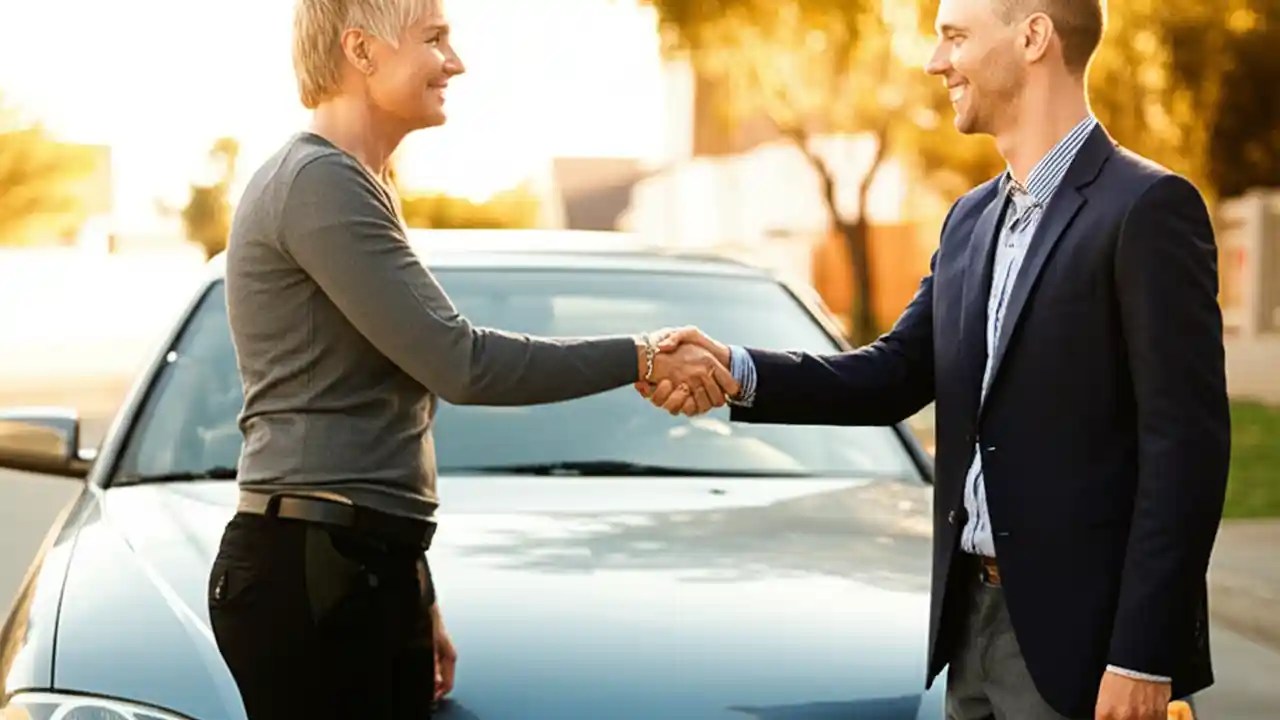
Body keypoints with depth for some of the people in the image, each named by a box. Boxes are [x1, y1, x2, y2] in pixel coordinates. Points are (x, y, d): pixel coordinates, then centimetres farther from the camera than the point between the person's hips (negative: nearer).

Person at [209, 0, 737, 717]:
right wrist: (642, 357, -11)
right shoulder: (319, 183, -12)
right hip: (312, 574, -9)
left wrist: (417, 601, 21)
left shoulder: (351, 185, 20)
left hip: (367, 566, 9)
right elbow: (458, 363, -17)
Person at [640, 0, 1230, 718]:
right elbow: (897, 374, 10)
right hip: (974, 617, 8)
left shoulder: (1147, 207, -12)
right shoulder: (972, 218, 13)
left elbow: (1187, 444, -15)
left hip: (1077, 630, -8)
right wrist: (740, 372, -6)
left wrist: (1144, 656, -19)